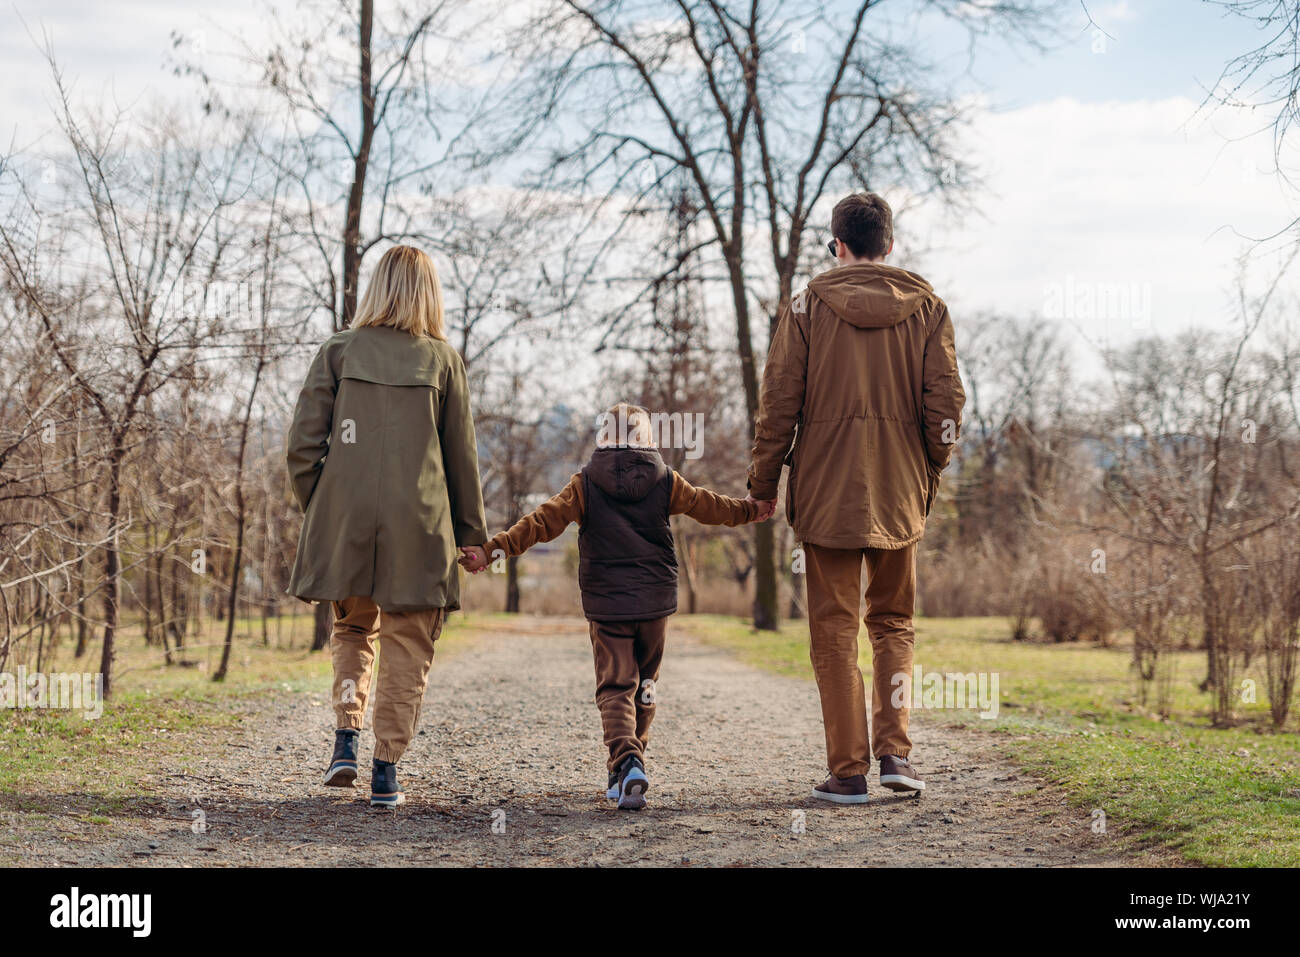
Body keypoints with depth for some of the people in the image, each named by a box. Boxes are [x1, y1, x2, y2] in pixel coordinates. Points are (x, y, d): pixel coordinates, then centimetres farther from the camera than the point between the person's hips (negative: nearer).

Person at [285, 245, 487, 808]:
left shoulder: (339, 352, 1)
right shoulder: (442, 360, 1)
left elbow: (303, 443, -1)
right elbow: (461, 456, 5)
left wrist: (315, 505, 12)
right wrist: (472, 532, 13)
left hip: (344, 519, 1)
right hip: (418, 527, -1)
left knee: (353, 629, 21)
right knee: (407, 646, 8)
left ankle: (346, 737, 5)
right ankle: (387, 771, 5)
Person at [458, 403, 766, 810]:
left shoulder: (585, 484, -2)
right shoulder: (665, 482, 3)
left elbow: (543, 522, -11)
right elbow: (710, 506, 11)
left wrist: (491, 550, -12)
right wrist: (755, 508, 27)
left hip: (606, 605, -1)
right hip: (655, 602, 2)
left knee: (615, 686, -2)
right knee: (643, 685, 17)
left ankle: (626, 761, -24)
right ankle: (632, 759, 22)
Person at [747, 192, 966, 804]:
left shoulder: (809, 305, -2)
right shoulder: (927, 306, 4)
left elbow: (779, 401, -4)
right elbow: (945, 402, 1)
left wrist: (763, 480, 5)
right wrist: (931, 472, 14)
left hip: (826, 489, -2)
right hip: (900, 490, 2)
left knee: (834, 627, 4)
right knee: (893, 621, 17)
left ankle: (848, 771, 3)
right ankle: (895, 751, 4)